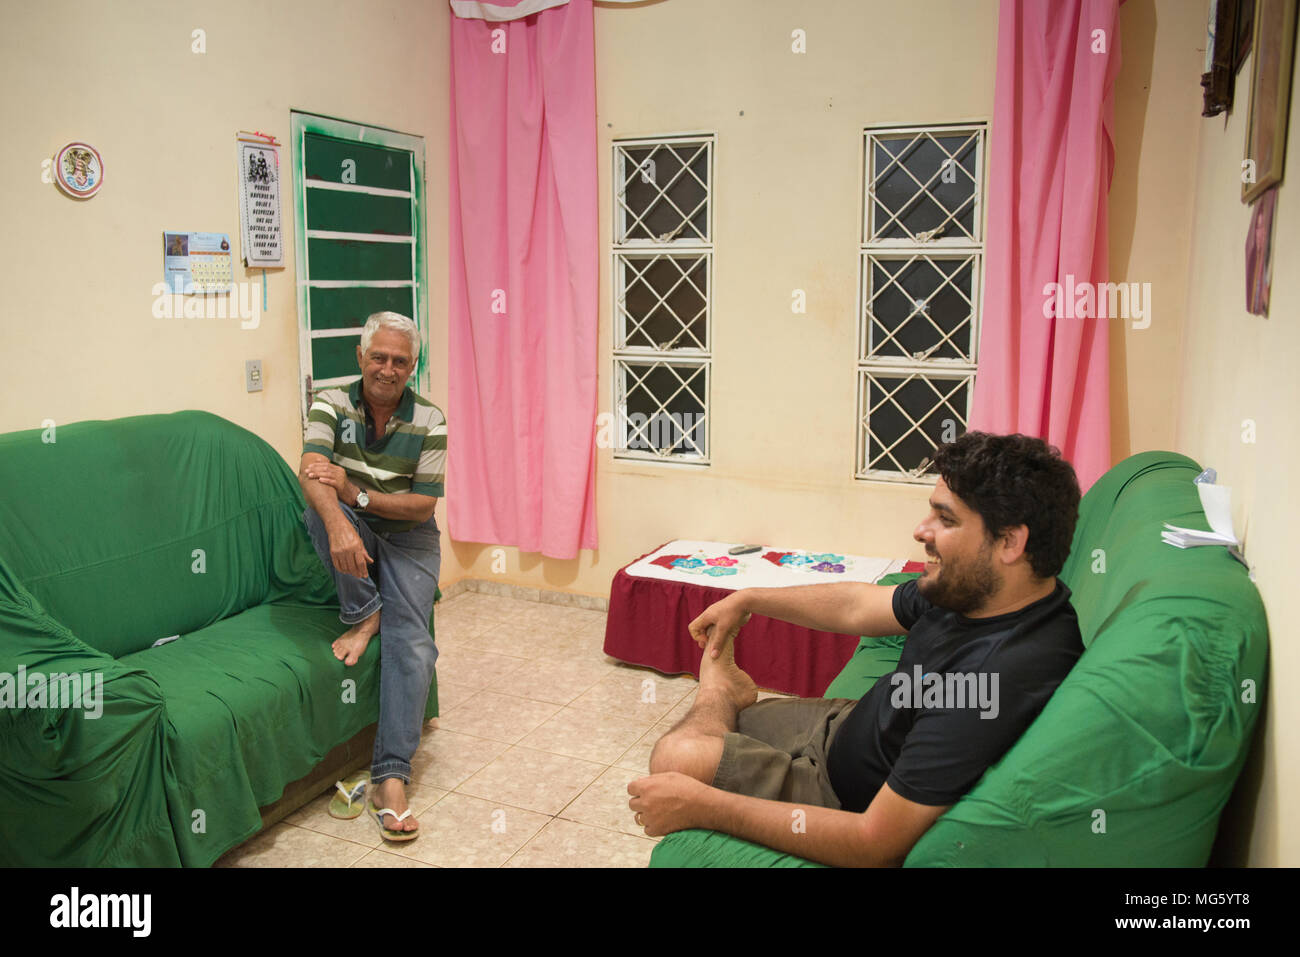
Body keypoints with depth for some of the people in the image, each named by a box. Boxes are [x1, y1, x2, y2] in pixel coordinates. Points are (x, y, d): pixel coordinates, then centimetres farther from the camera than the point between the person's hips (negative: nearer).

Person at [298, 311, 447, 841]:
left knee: (411, 643, -21)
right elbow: (310, 473, -26)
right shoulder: (331, 404, -7)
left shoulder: (429, 420, -8)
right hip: (350, 532, 1)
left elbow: (422, 506, -11)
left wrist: (355, 493, -25)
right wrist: (339, 524, -47)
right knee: (320, 509, -34)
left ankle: (391, 776, -18)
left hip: (408, 537, -1)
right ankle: (364, 614, -15)